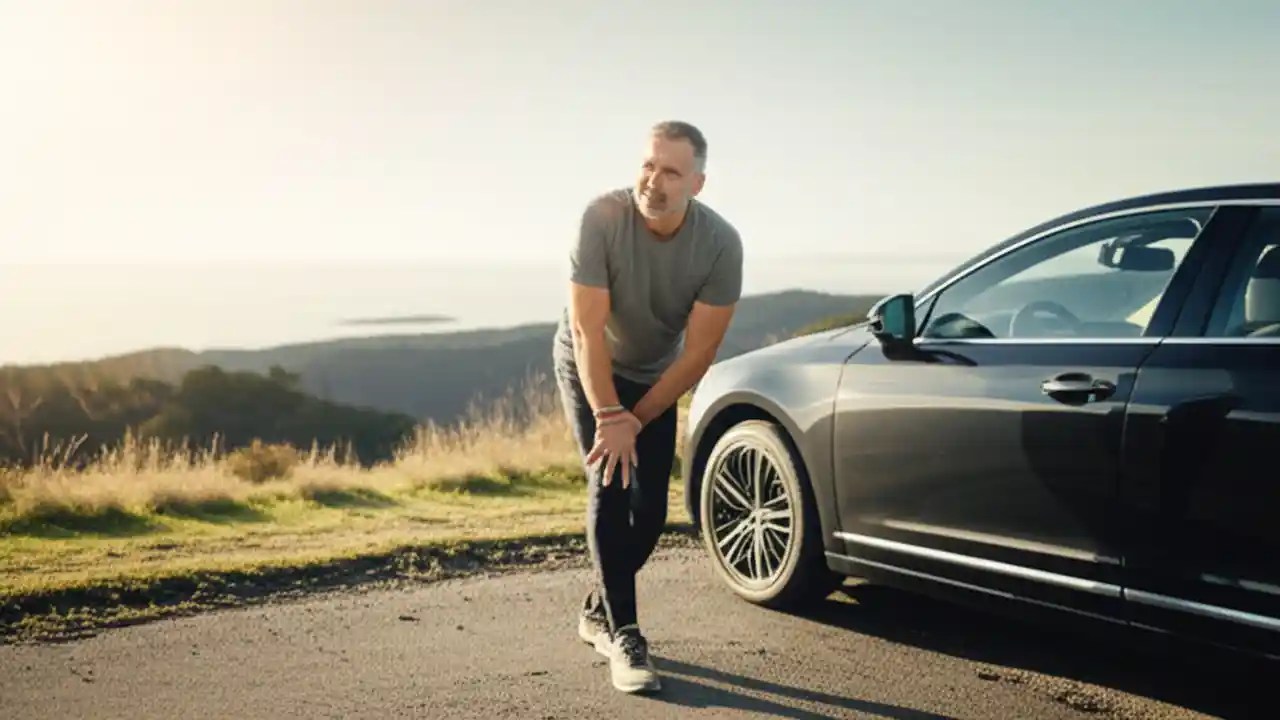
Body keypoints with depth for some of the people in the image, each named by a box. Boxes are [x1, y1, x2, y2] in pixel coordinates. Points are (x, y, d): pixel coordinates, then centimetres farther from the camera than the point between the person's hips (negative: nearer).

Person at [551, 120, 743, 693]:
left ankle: (599, 609, 23)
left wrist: (637, 419, -21)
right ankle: (622, 633, -9)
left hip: (654, 376, 2)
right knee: (610, 486, -16)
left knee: (650, 505, 0)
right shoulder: (602, 218, -30)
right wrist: (611, 417, -30)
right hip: (588, 366, -2)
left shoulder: (720, 243, -25)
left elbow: (699, 350, -21)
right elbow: (588, 330, -27)